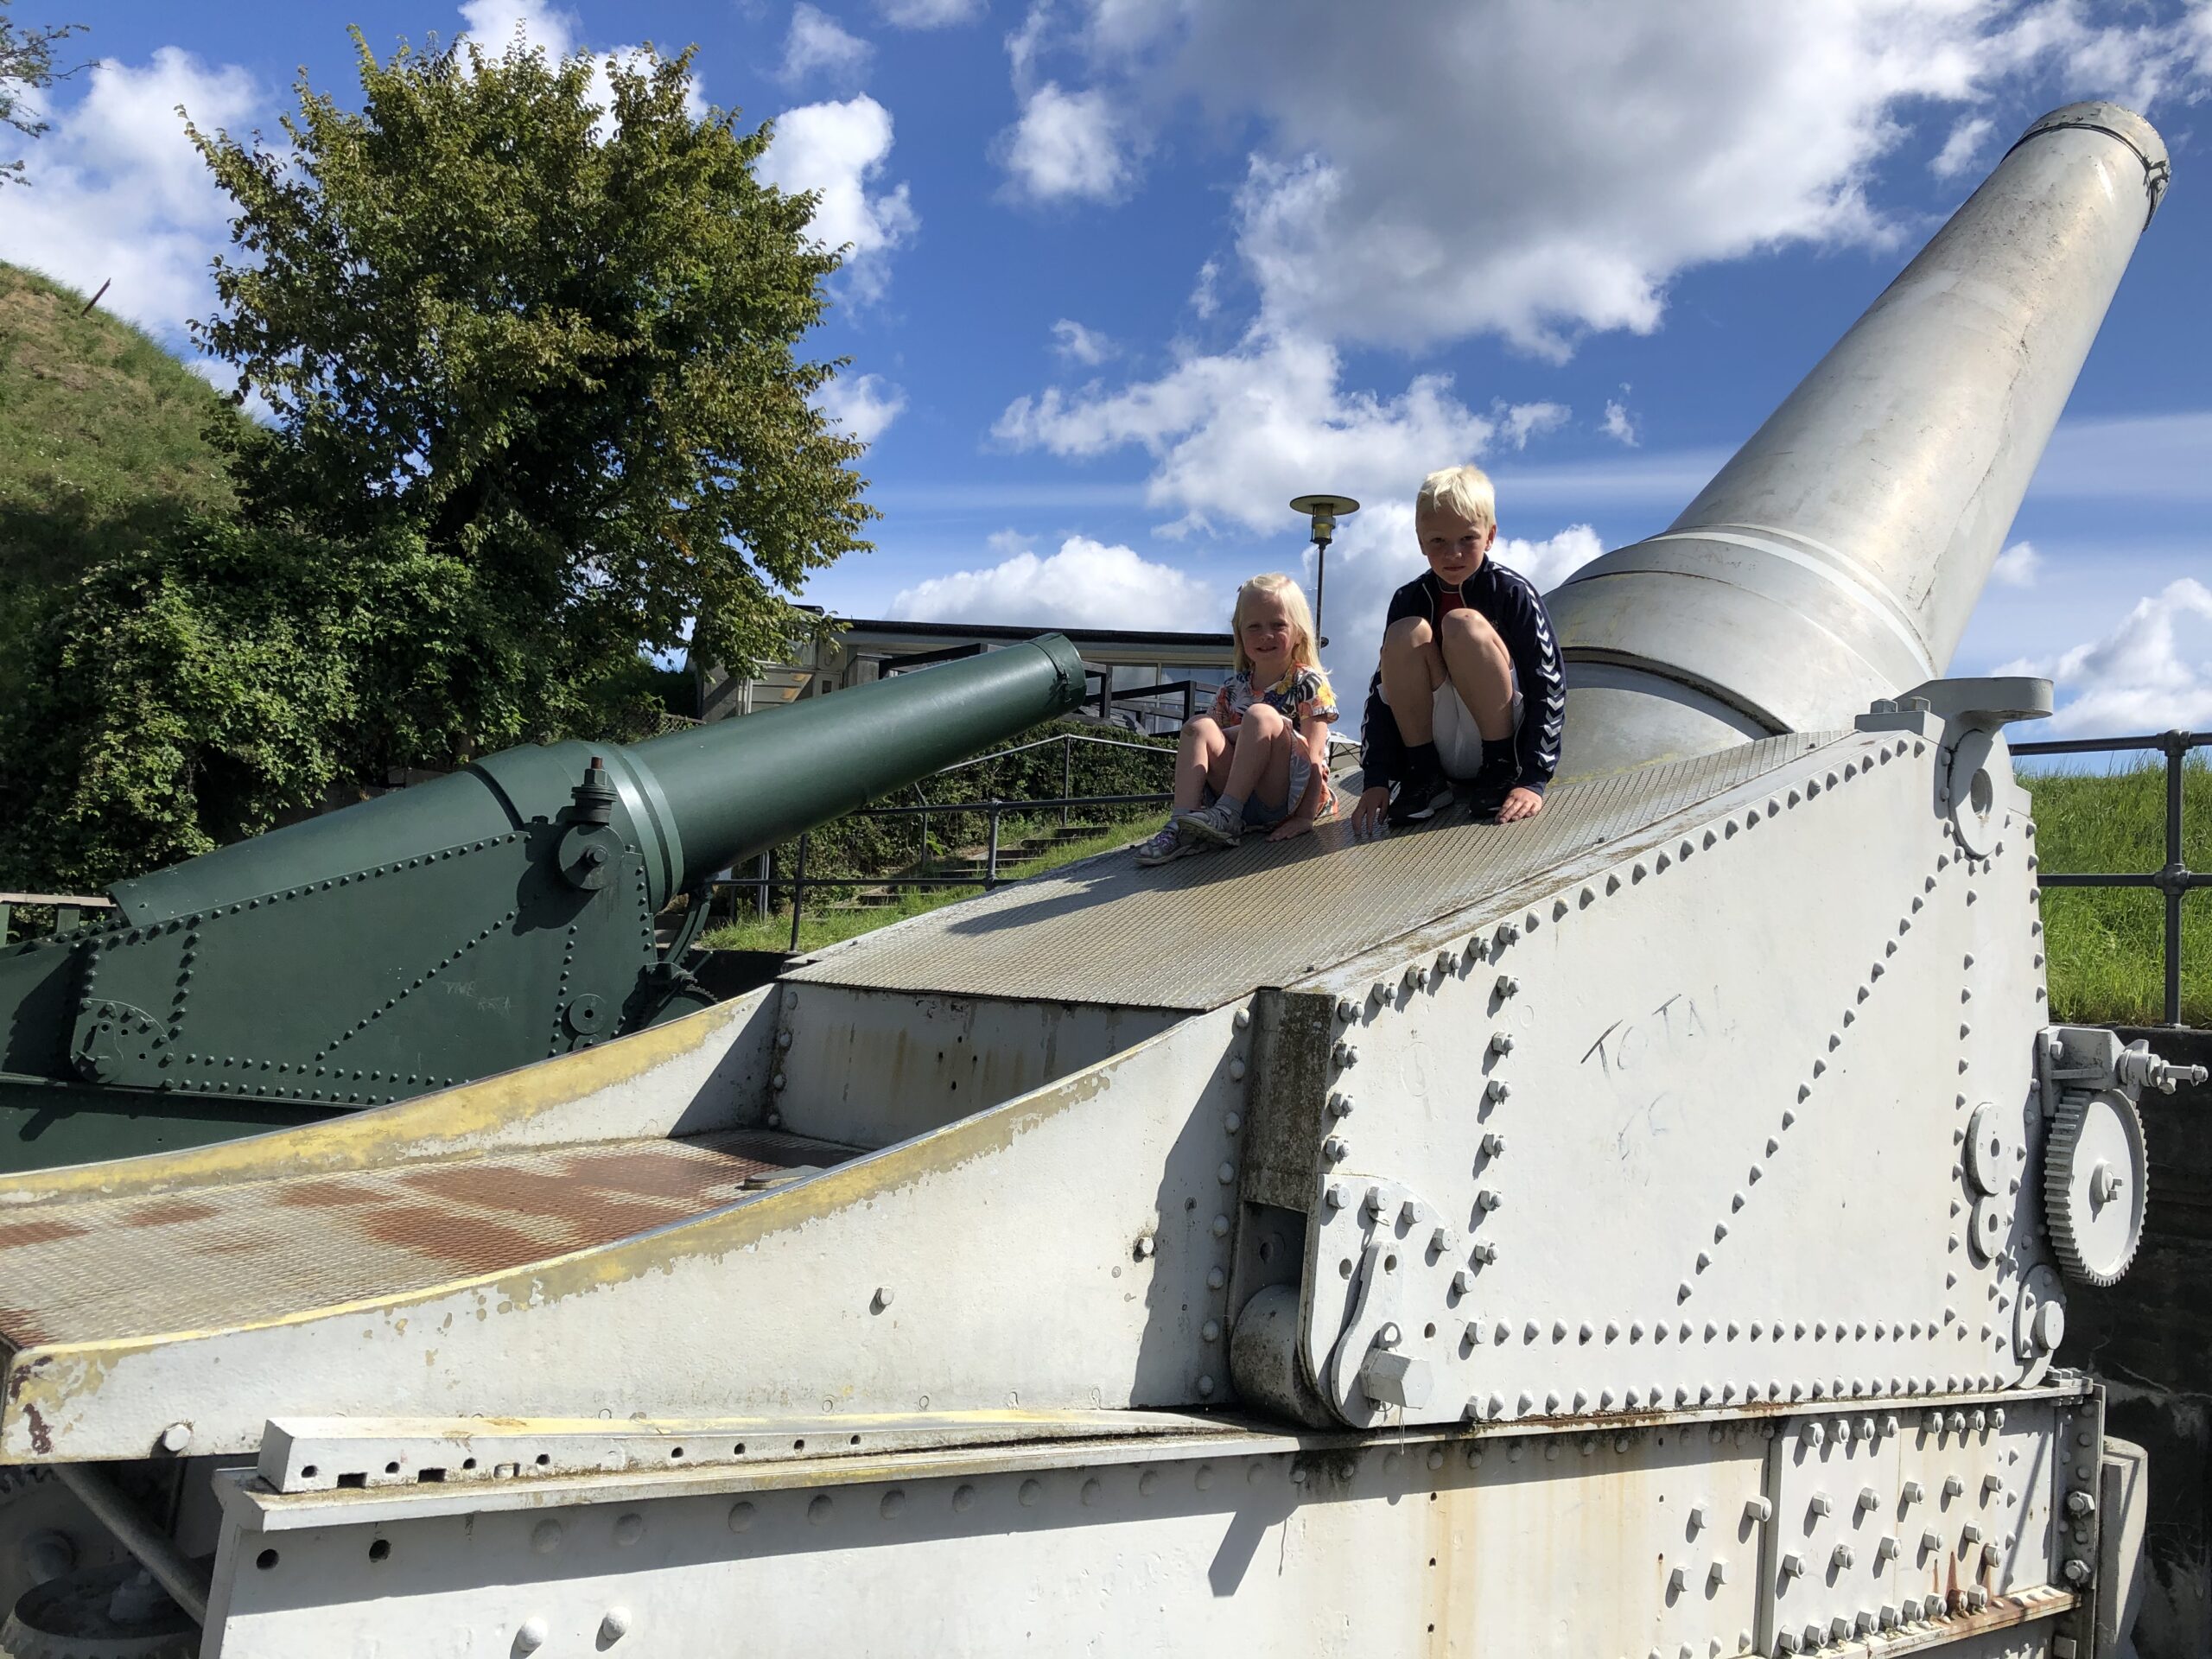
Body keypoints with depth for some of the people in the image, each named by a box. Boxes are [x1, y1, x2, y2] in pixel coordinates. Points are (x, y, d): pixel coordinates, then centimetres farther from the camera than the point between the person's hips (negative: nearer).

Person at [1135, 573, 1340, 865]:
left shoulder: (1309, 684, -2)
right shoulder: (1232, 689, 12)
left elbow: (1314, 756, -10)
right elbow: (1212, 749, 12)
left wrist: (1306, 817, -19)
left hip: (1286, 801, -5)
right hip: (1243, 799, 5)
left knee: (1261, 716, -25)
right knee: (1197, 726, -13)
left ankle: (1226, 815, -30)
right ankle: (1181, 822, -28)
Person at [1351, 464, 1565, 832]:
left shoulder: (1513, 593, -9)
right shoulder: (1409, 600, 0)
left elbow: (1548, 686, -12)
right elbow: (1384, 689, -2)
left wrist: (1534, 779, -21)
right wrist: (1378, 780, -11)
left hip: (1498, 742, -3)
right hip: (1439, 754, 3)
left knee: (1464, 623, -24)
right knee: (1406, 633, -19)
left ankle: (1503, 770, -13)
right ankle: (1424, 778, -12)